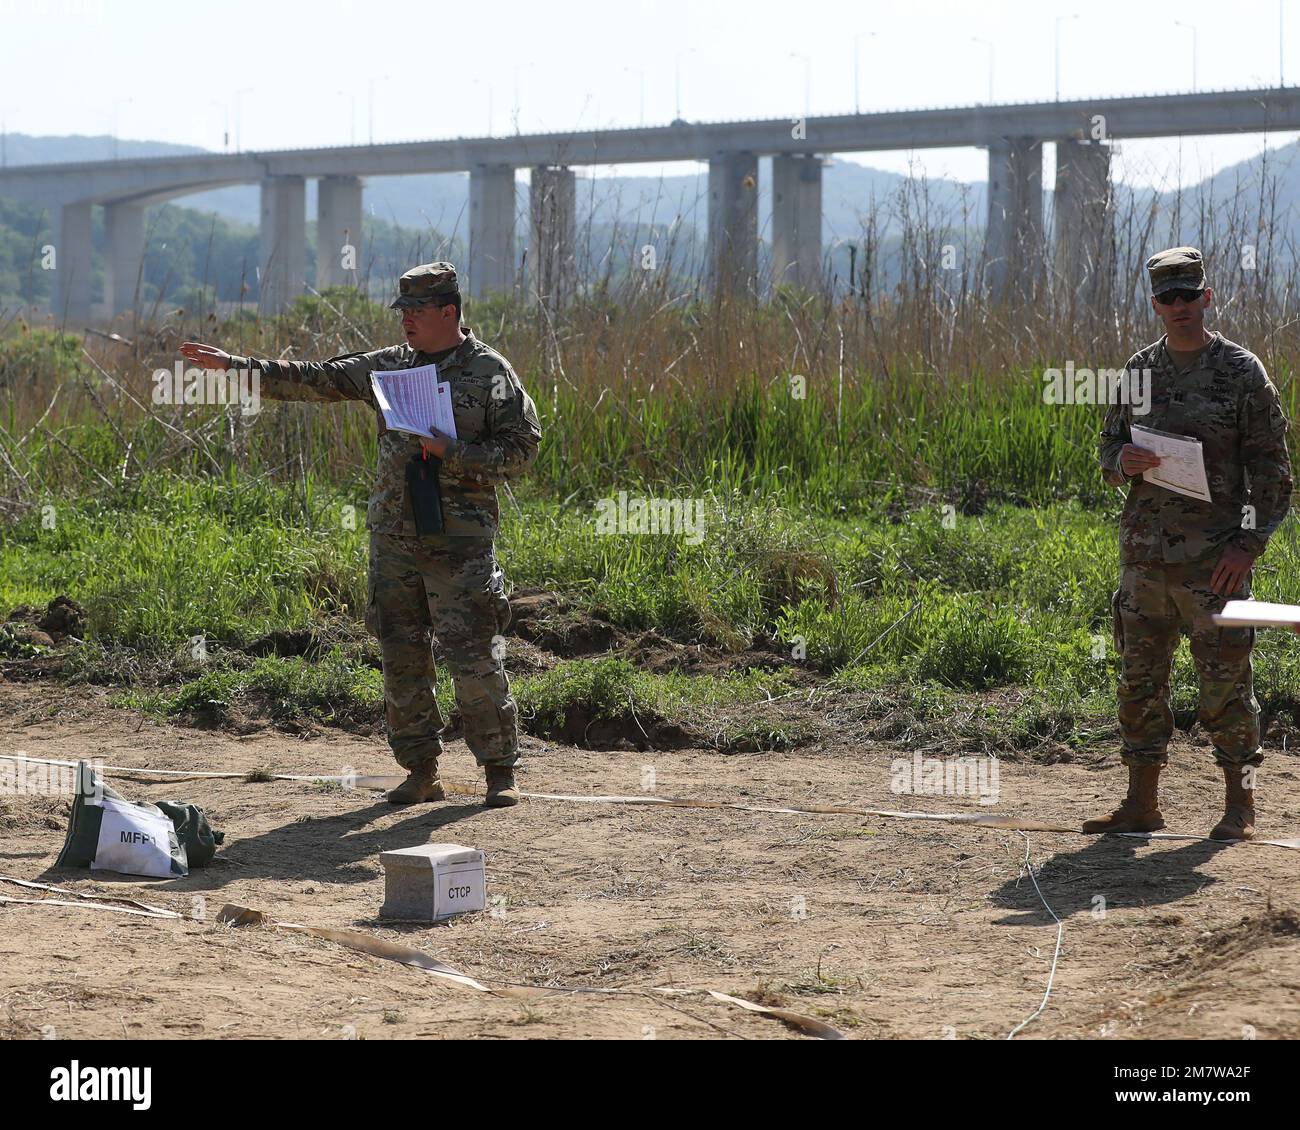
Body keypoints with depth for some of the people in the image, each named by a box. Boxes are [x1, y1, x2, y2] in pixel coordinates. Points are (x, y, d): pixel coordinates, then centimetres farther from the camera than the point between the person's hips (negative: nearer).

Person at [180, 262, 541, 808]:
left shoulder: (490, 373, -3)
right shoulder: (389, 365, 11)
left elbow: (521, 449, -5)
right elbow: (314, 379, 12)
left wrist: (451, 453, -16)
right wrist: (234, 364, 7)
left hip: (460, 542, -5)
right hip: (394, 537, 5)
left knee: (476, 660, -8)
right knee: (402, 659, 6)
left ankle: (500, 771, 3)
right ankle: (422, 772, 15)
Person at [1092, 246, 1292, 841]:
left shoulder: (1242, 371, -4)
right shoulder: (1139, 369, 10)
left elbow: (1271, 468, -4)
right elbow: (1109, 451, 17)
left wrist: (1248, 544, -13)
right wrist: (1124, 462, -8)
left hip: (1213, 556, -5)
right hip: (1144, 552, 5)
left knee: (1226, 681, 0)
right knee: (1140, 679, 8)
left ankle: (1239, 806, 10)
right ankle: (1141, 804, 17)